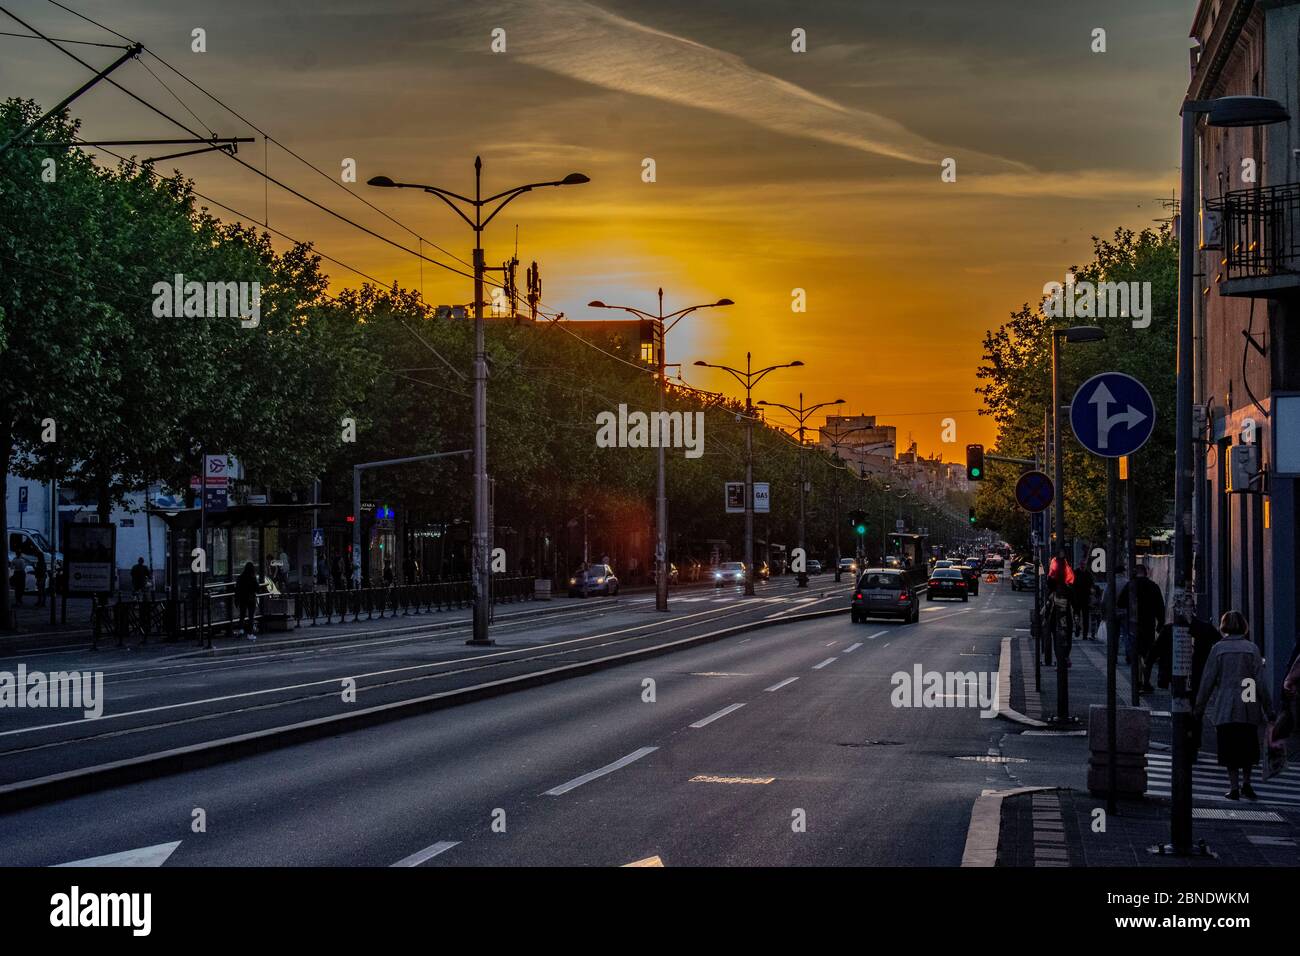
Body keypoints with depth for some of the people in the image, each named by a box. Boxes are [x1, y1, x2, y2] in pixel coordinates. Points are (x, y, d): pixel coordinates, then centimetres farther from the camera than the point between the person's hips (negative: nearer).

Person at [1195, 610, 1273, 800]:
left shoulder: (1218, 648, -3)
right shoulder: (1252, 648, -1)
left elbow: (1208, 680, -1)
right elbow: (1261, 681, -1)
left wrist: (1199, 707, 7)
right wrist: (1268, 709, 5)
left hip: (1225, 708, -1)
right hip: (1248, 708, 1)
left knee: (1229, 749, 6)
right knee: (1248, 746, 16)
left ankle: (1234, 787, 3)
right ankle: (1246, 782, 8)